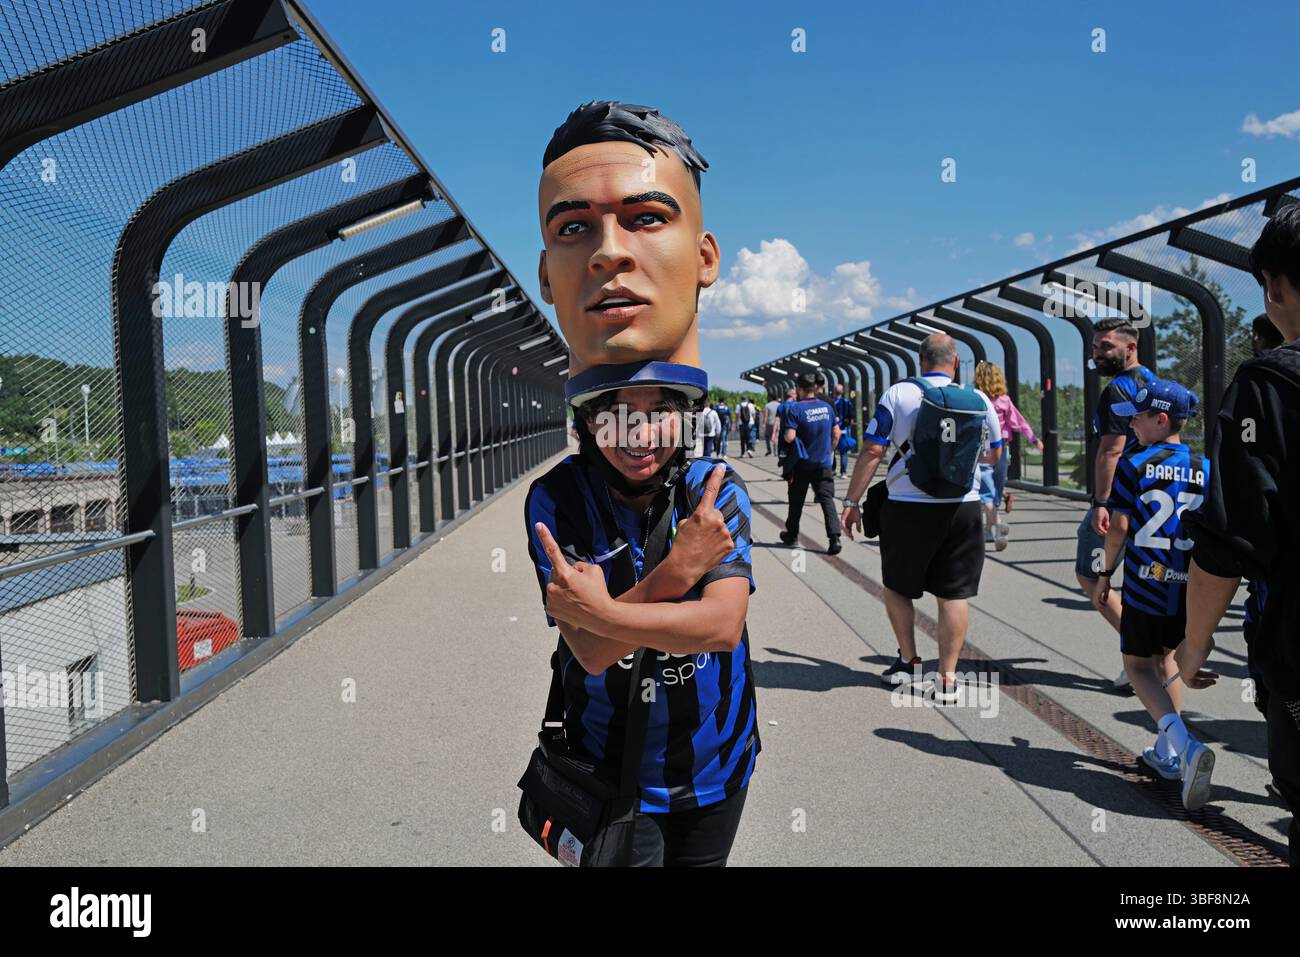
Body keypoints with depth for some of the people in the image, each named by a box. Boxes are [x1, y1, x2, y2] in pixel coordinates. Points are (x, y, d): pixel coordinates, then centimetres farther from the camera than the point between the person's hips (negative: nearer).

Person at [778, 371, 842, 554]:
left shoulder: (795, 409, -14)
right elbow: (836, 433, 10)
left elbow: (789, 437, -20)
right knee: (827, 500, -2)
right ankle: (834, 537, -17)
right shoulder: (827, 407, 3)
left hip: (802, 464, -3)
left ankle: (791, 534, 29)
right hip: (824, 464, 3)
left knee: (796, 501, 14)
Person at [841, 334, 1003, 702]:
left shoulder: (899, 394, -7)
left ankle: (908, 662, 24)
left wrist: (851, 502, -4)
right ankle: (947, 679, 10)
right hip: (962, 509, 2)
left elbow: (872, 452, -10)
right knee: (954, 593, 8)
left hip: (907, 508, -2)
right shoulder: (979, 400, 1)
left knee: (897, 585, 17)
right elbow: (995, 453, 17)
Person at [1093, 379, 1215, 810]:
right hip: (1189, 585, 5)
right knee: (1165, 658, 22)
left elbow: (1118, 528, -8)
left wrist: (1106, 574, 4)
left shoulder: (1133, 463, -7)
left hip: (1145, 582, -5)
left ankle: (1186, 745, -16)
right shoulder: (1204, 468, 5)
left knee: (1138, 665, 6)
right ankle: (1168, 753, 23)